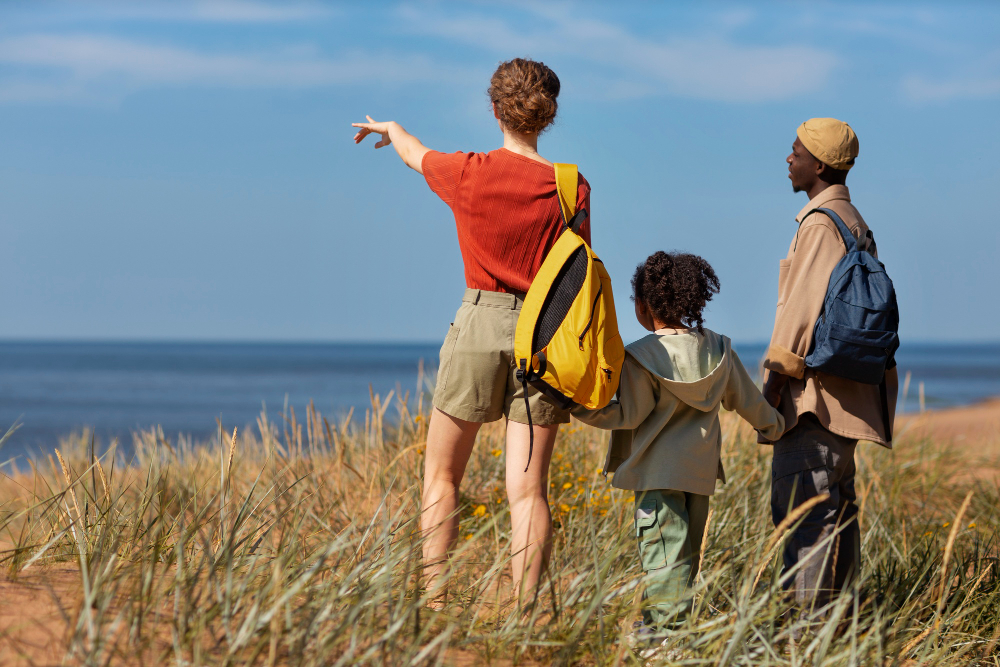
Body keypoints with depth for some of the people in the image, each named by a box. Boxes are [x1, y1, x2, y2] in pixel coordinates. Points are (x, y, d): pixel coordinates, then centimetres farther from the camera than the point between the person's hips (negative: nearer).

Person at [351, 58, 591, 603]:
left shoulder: (468, 173, -4)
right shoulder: (571, 188, -1)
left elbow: (415, 155, 19)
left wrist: (389, 128, 42)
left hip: (481, 324, -1)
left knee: (441, 477, 12)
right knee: (528, 489, 1)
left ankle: (434, 600, 6)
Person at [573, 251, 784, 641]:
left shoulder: (641, 357, -13)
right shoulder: (717, 350, 6)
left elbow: (629, 416, -13)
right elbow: (745, 399, 17)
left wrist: (582, 408, -11)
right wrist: (772, 424, 34)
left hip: (658, 470, -6)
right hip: (701, 468, 6)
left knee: (664, 545, -7)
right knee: (688, 549, 14)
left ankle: (663, 622, -11)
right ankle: (681, 617, 17)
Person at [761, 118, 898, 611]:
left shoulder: (822, 224, -12)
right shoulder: (854, 222, 18)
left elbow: (805, 305, -18)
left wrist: (777, 374, -15)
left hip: (815, 391, -10)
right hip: (842, 394, 10)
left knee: (803, 504, -11)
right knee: (834, 505, 12)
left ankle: (812, 617, -13)